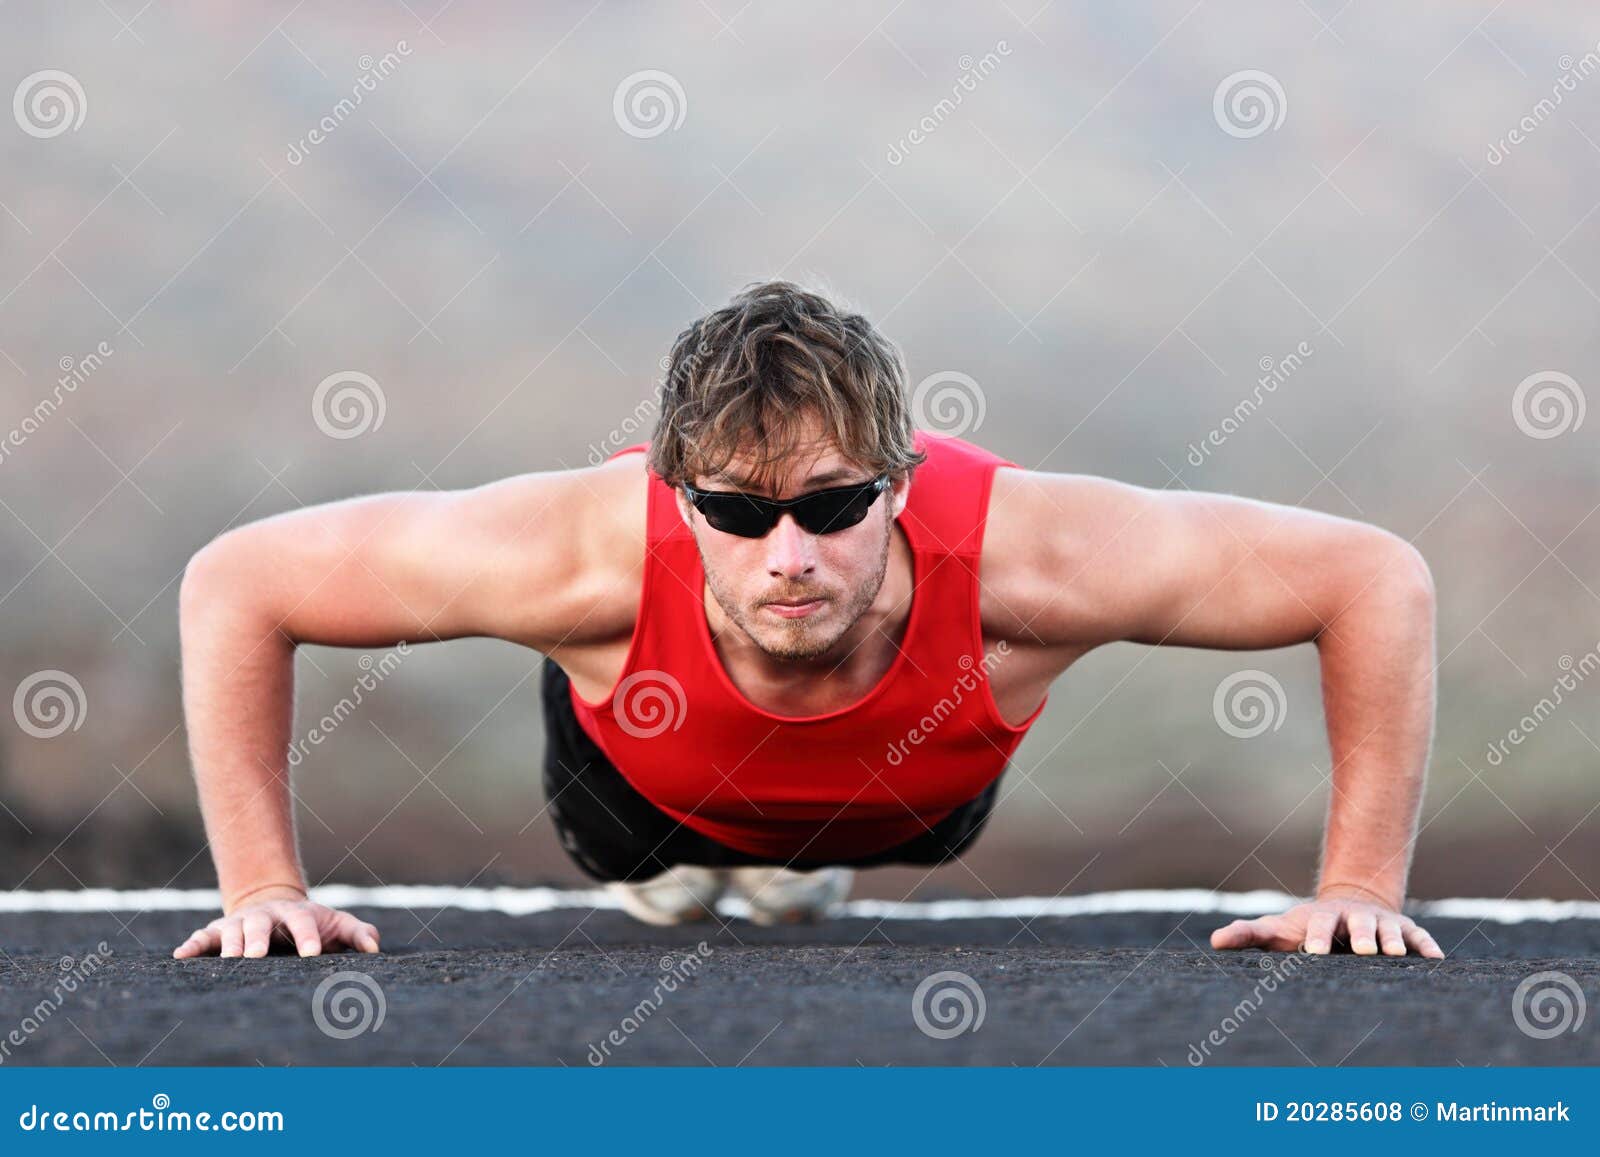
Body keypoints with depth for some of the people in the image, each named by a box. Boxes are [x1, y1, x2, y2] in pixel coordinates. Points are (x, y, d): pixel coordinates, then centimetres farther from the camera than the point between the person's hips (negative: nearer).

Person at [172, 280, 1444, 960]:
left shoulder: (1012, 553, -49)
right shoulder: (598, 553, -49)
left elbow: (1377, 578, -38)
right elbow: (234, 585, -36)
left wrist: (1360, 885, -38)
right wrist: (266, 887, -37)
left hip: (913, 788, 1)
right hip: (653, 764, -1)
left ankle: (800, 856, 68)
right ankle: (673, 855, 63)